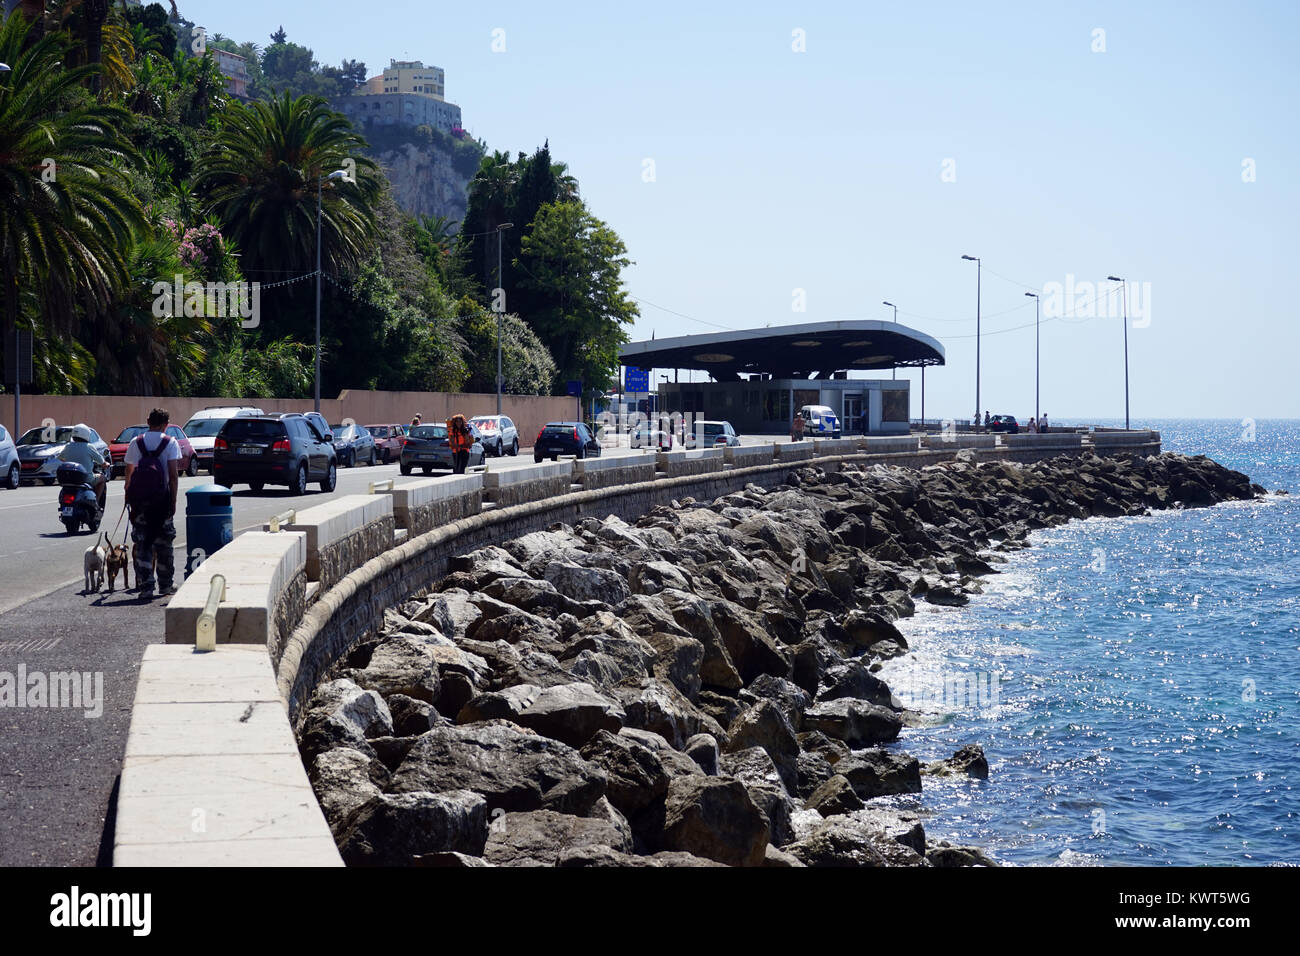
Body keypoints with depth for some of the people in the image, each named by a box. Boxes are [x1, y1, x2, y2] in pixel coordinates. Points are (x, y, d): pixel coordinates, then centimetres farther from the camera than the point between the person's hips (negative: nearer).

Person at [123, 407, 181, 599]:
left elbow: (129, 471, 11)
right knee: (164, 541, 12)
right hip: (162, 497, -1)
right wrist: (173, 500, -6)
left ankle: (145, 587, -6)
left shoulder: (136, 443, 6)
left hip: (139, 499, 1)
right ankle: (165, 584, 21)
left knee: (142, 543, 2)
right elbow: (173, 474, -8)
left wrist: (128, 493, 26)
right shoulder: (170, 443, -2)